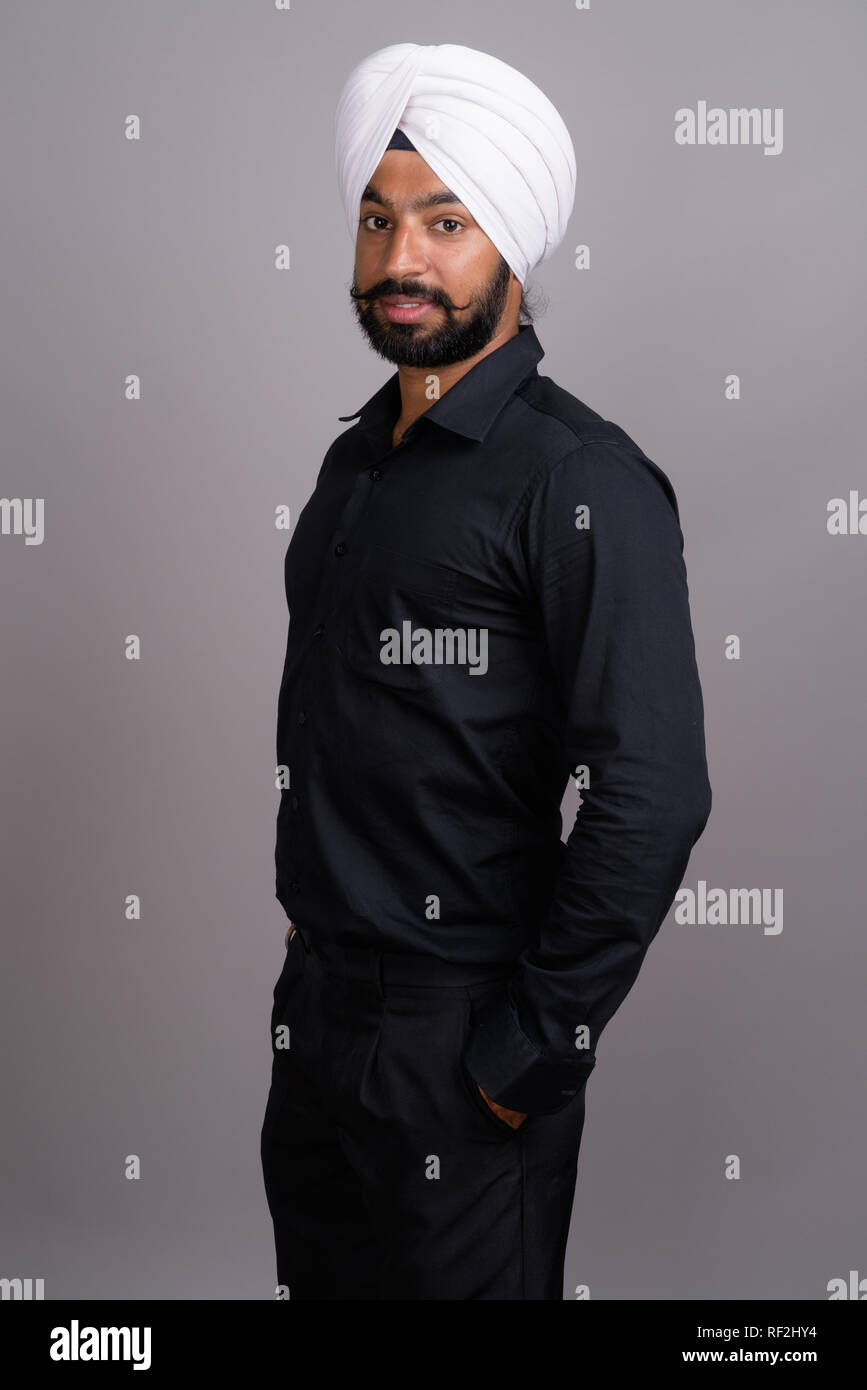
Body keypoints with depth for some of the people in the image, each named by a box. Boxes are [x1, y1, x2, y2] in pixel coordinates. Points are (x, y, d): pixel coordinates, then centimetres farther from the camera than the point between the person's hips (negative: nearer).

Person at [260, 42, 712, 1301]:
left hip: (458, 1040, -7)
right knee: (321, 1276, 21)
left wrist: (532, 1053, -18)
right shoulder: (360, 457, 10)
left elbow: (653, 797, -22)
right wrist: (312, 939, 14)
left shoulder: (582, 482, -16)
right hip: (315, 1007, 8)